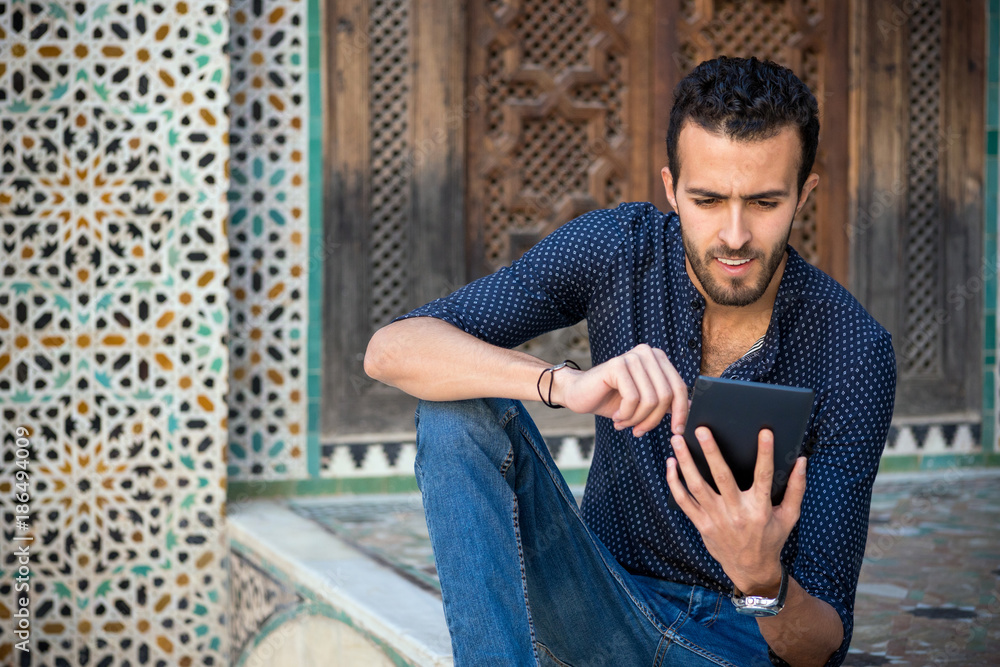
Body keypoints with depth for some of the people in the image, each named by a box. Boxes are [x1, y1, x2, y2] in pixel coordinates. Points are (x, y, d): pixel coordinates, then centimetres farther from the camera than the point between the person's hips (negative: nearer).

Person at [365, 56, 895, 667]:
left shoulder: (856, 353, -17)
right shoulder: (618, 249, -13)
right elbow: (392, 350, -23)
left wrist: (763, 578, -42)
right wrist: (566, 384, -41)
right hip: (603, 605, 2)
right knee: (460, 406, -23)